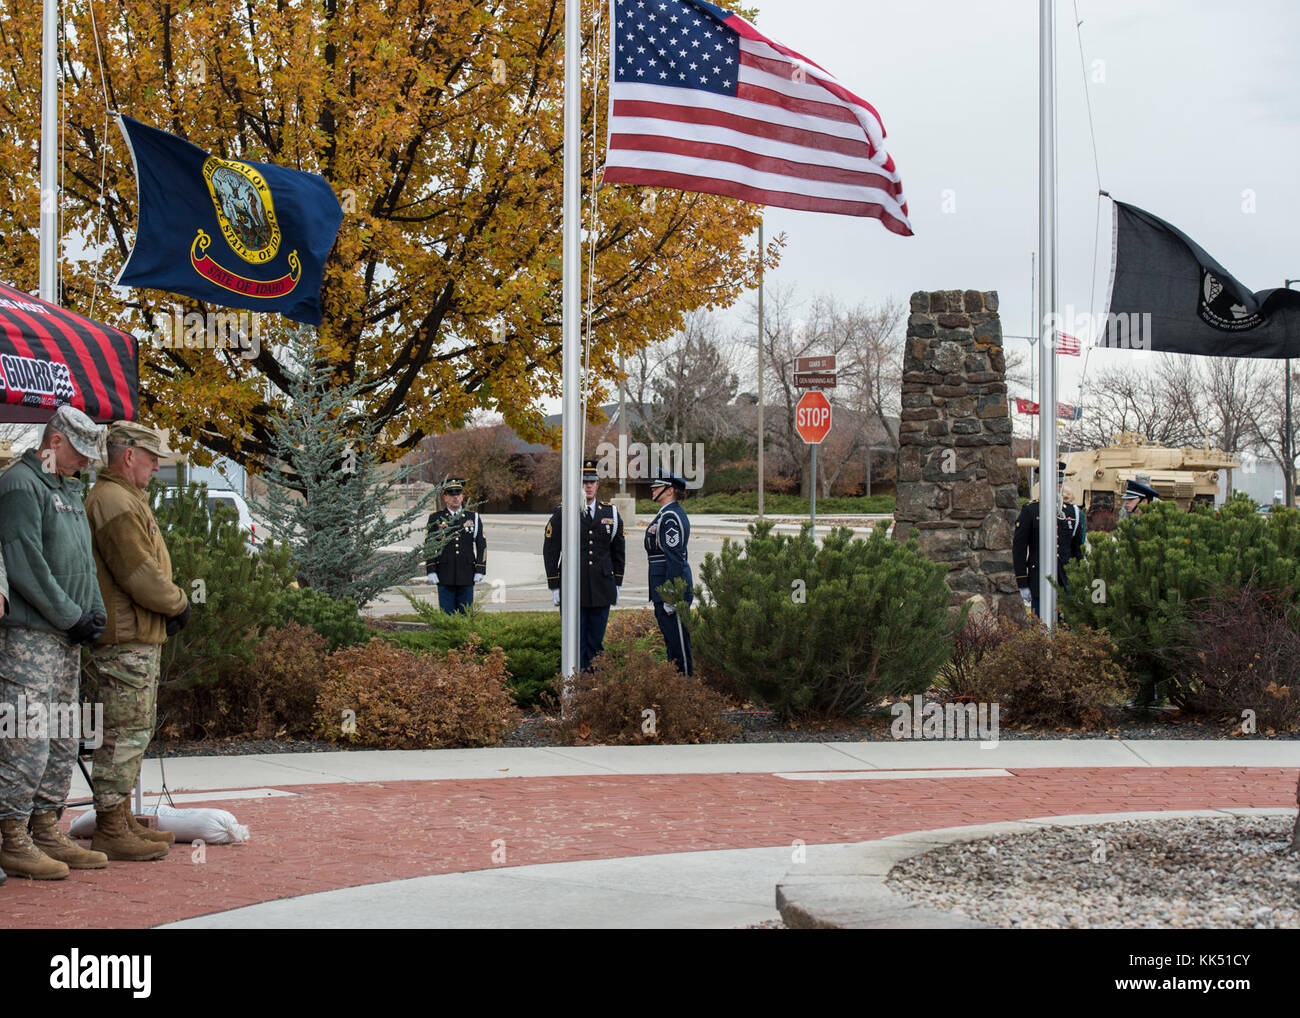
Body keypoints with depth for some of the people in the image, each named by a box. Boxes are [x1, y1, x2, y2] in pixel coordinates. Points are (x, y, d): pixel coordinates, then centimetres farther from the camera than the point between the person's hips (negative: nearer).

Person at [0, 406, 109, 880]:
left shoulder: (69, 491, 21)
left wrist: (94, 612, 8)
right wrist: (72, 616, -13)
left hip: (66, 636, 10)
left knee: (62, 742, 11)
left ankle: (47, 832, 17)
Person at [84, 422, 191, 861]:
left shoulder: (125, 499, 21)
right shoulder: (115, 502, -15)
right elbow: (139, 574, -21)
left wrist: (172, 603, 7)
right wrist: (178, 603, -7)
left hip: (139, 637, 11)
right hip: (126, 640, -11)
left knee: (134, 731, 16)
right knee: (125, 732, -8)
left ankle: (122, 819, 23)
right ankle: (110, 831, -5)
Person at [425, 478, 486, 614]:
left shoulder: (474, 518, 8)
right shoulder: (435, 518, 5)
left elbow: (481, 545, 8)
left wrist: (480, 571, 0)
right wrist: (431, 571, -5)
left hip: (467, 576, 1)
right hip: (445, 577, -1)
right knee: (446, 614, 0)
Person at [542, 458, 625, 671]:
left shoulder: (611, 513, 8)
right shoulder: (562, 514, -1)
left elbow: (619, 550, 15)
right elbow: (550, 551, 0)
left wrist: (617, 584, 11)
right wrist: (554, 587, -4)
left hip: (602, 590, 3)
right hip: (572, 588, -3)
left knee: (596, 640, 7)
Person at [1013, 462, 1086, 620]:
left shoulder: (1074, 512, 11)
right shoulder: (1030, 510, -1)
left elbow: (1078, 549, 17)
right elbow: (1018, 548, -3)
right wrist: (1023, 584, -7)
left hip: (1067, 583, 3)